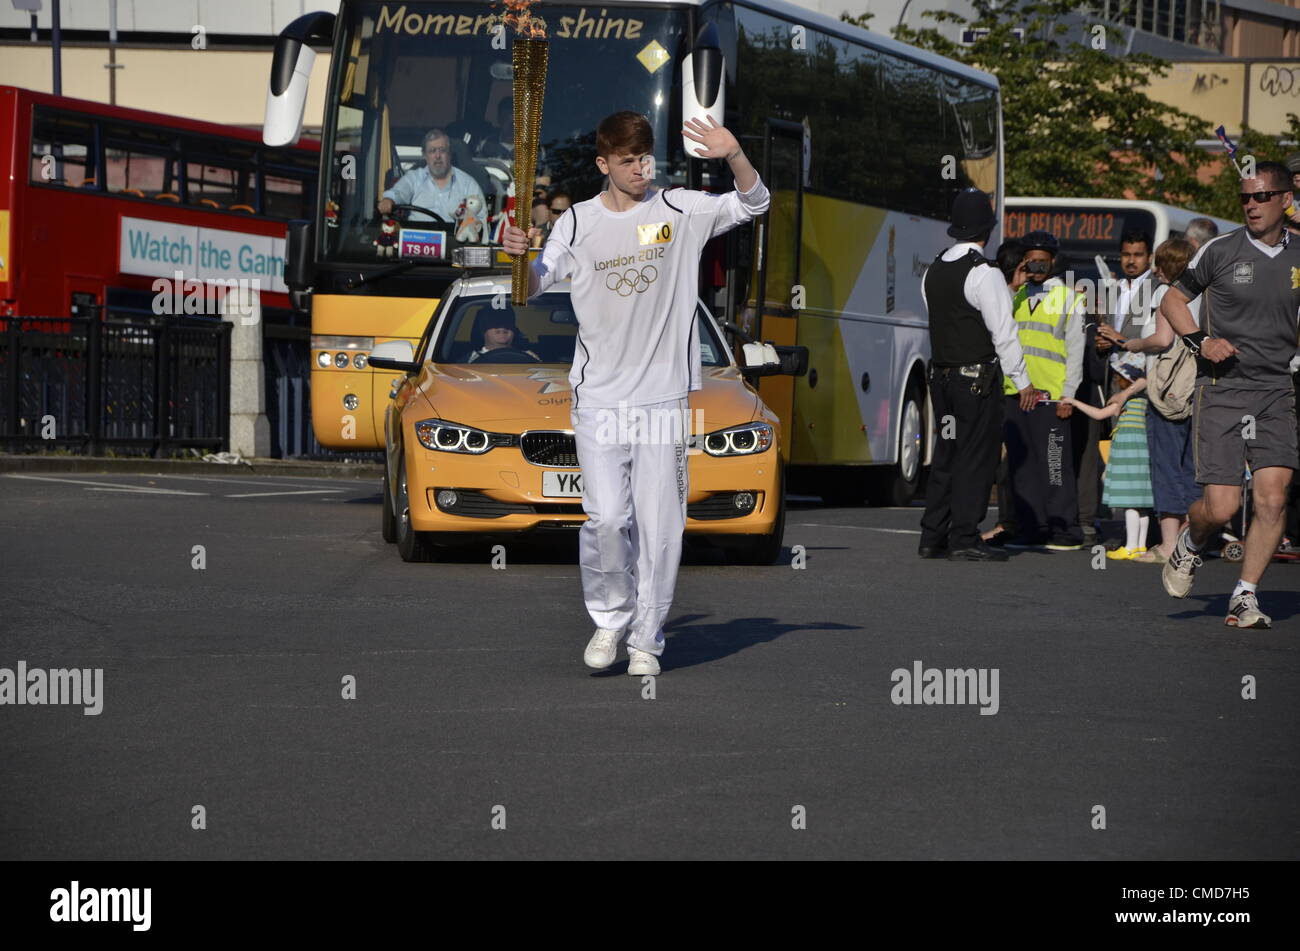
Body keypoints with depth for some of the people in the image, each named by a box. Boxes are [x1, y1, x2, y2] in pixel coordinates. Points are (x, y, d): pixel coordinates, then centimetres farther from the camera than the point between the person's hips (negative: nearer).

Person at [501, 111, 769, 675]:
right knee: (606, 518, -10)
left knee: (660, 525, 0)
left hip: (665, 395, 0)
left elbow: (753, 204, 1)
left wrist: (734, 156, -18)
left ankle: (646, 639, 10)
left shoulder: (679, 210, 4)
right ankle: (609, 617, 13)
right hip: (598, 396, 0)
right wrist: (520, 255, -19)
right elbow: (534, 286, 4)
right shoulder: (578, 224, 5)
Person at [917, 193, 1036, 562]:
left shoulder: (934, 272, 9)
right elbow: (1003, 333, -14)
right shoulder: (984, 274, -14)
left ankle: (932, 537, 13)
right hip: (978, 377, -7)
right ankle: (964, 539, -5)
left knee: (945, 454, 13)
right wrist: (1022, 381, -8)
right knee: (976, 456, -3)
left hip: (941, 375, 7)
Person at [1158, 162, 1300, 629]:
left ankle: (1245, 598, 1)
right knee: (1221, 507, -8)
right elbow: (1172, 299, 10)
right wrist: (1200, 340, -6)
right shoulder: (1220, 251, -1)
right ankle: (1190, 545, 26)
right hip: (1221, 389, -2)